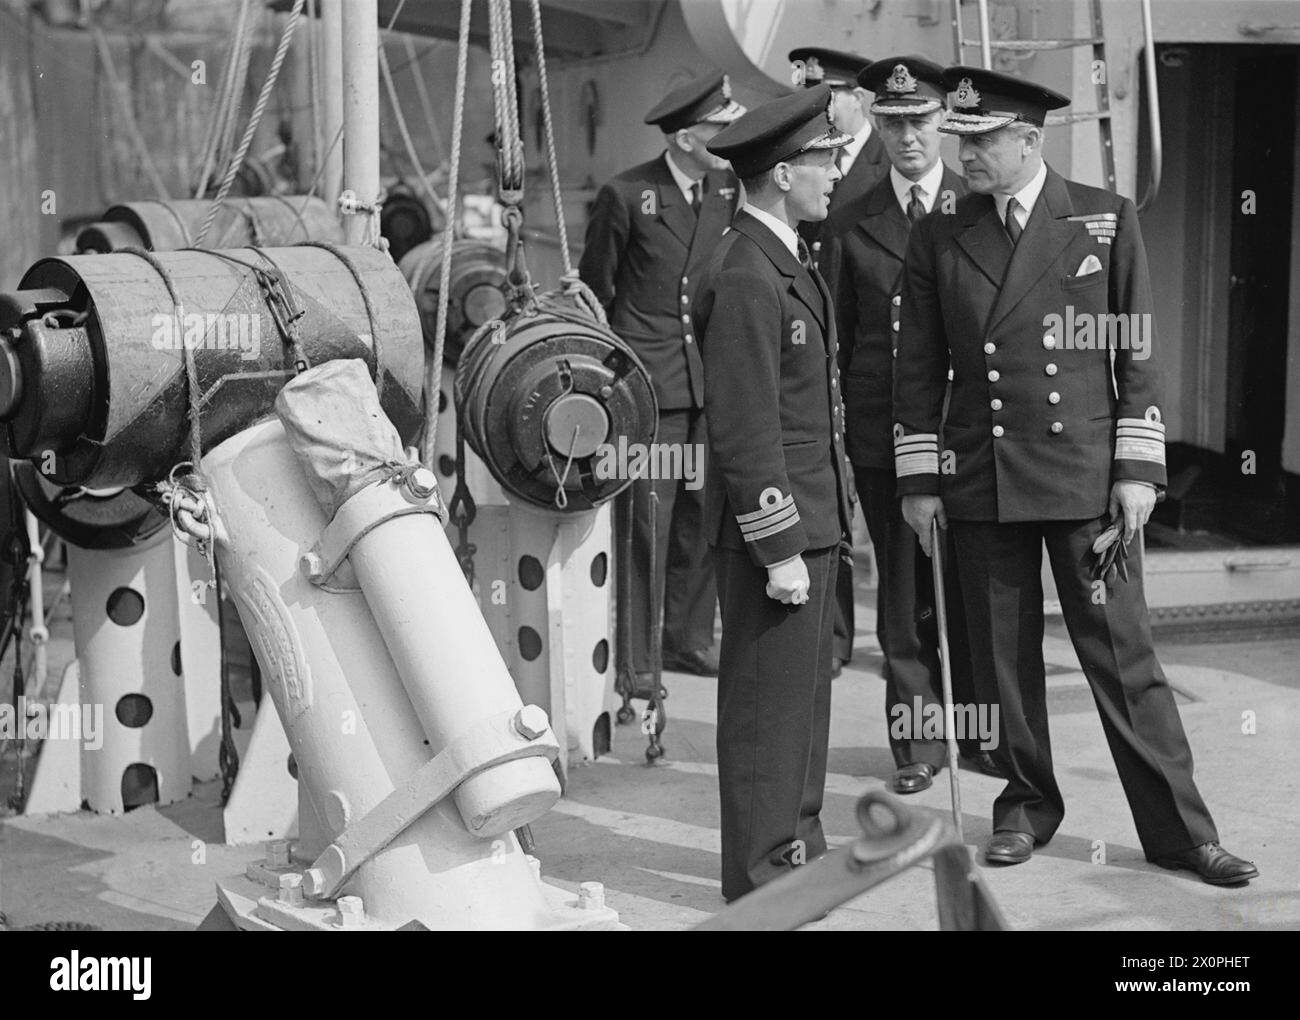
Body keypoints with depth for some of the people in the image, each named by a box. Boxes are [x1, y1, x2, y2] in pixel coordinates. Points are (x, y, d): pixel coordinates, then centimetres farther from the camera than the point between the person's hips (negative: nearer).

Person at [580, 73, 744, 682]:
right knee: (646, 519, -4)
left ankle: (689, 638, 22)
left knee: (703, 515, 9)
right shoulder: (626, 195, -6)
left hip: (712, 381, 5)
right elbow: (595, 289, 4)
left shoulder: (729, 189, 8)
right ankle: (635, 658, 5)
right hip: (647, 381, -5)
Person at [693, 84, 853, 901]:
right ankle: (763, 871, 9)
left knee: (806, 692, 17)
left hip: (811, 520, 10)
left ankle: (799, 849, 28)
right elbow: (745, 431, -21)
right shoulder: (747, 276, -18)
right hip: (773, 526, -10)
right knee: (769, 699, -1)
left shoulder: (789, 261, 14)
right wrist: (778, 548, -20)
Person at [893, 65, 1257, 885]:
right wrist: (919, 479, 5)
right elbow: (919, 366, 8)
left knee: (1124, 655, 0)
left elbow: (1139, 353, 1)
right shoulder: (939, 239, 5)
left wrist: (1137, 470, -5)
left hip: (1085, 477, -2)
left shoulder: (1106, 220, 1)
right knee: (1004, 658, 9)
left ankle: (1178, 829, 9)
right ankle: (1026, 806, 25)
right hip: (980, 480, 2)